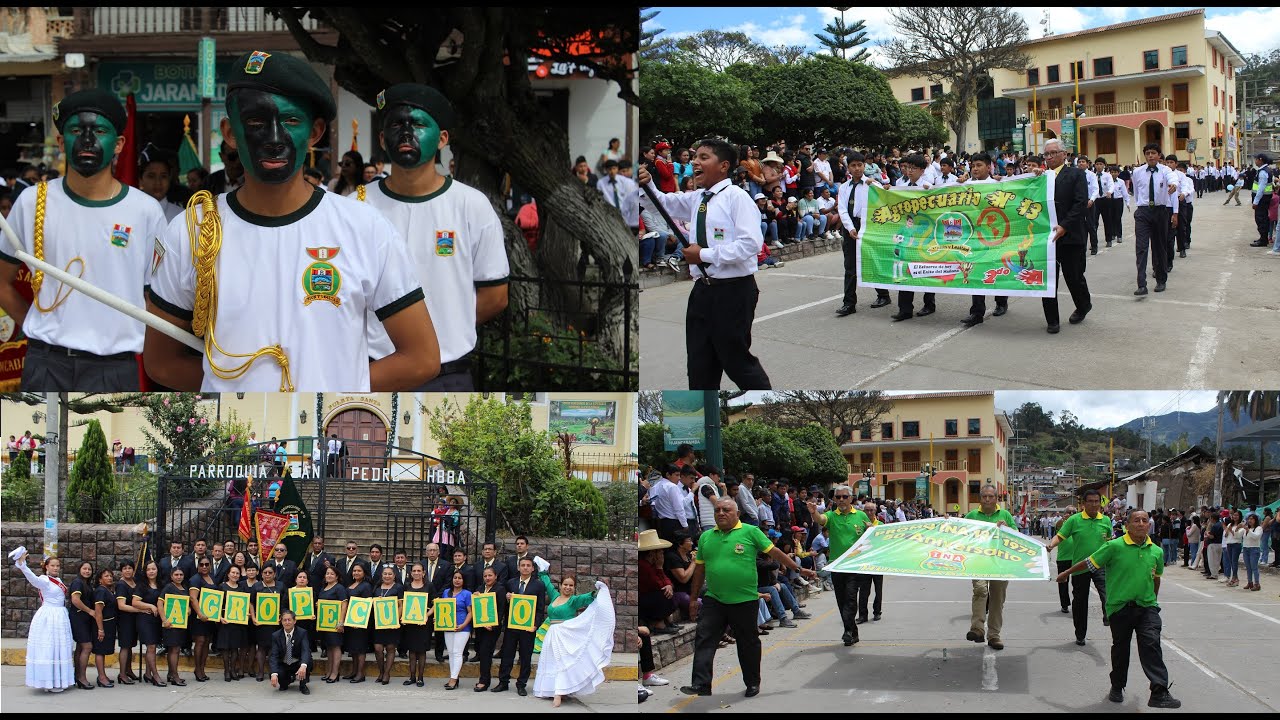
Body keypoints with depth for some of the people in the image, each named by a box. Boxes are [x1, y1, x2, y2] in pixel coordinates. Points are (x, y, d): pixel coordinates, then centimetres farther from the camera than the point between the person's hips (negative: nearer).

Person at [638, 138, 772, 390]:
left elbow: (751, 244, -21)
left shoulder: (736, 197, -11)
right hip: (703, 290, 8)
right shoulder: (696, 200, 12)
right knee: (699, 364, 10)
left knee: (737, 360, 1)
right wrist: (647, 184, -2)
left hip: (733, 291, -8)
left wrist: (705, 254, -18)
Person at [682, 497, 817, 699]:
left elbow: (775, 552, 1)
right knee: (704, 640, -8)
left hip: (745, 600, -3)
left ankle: (753, 683, 23)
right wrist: (694, 599, 17)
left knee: (748, 644, 9)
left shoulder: (750, 532, -2)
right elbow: (700, 569, 16)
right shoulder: (706, 537, 10)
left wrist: (798, 569, 0)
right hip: (713, 600, 3)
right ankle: (701, 684, -9)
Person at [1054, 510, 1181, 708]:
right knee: (1120, 648, 12)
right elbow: (1089, 562, 0)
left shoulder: (1156, 552, 3)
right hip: (1120, 606, -2)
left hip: (1147, 606, 2)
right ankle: (1117, 688, 31)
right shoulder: (1114, 547, -10)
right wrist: (1067, 573, 8)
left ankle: (1160, 693, -18)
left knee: (1151, 644, -13)